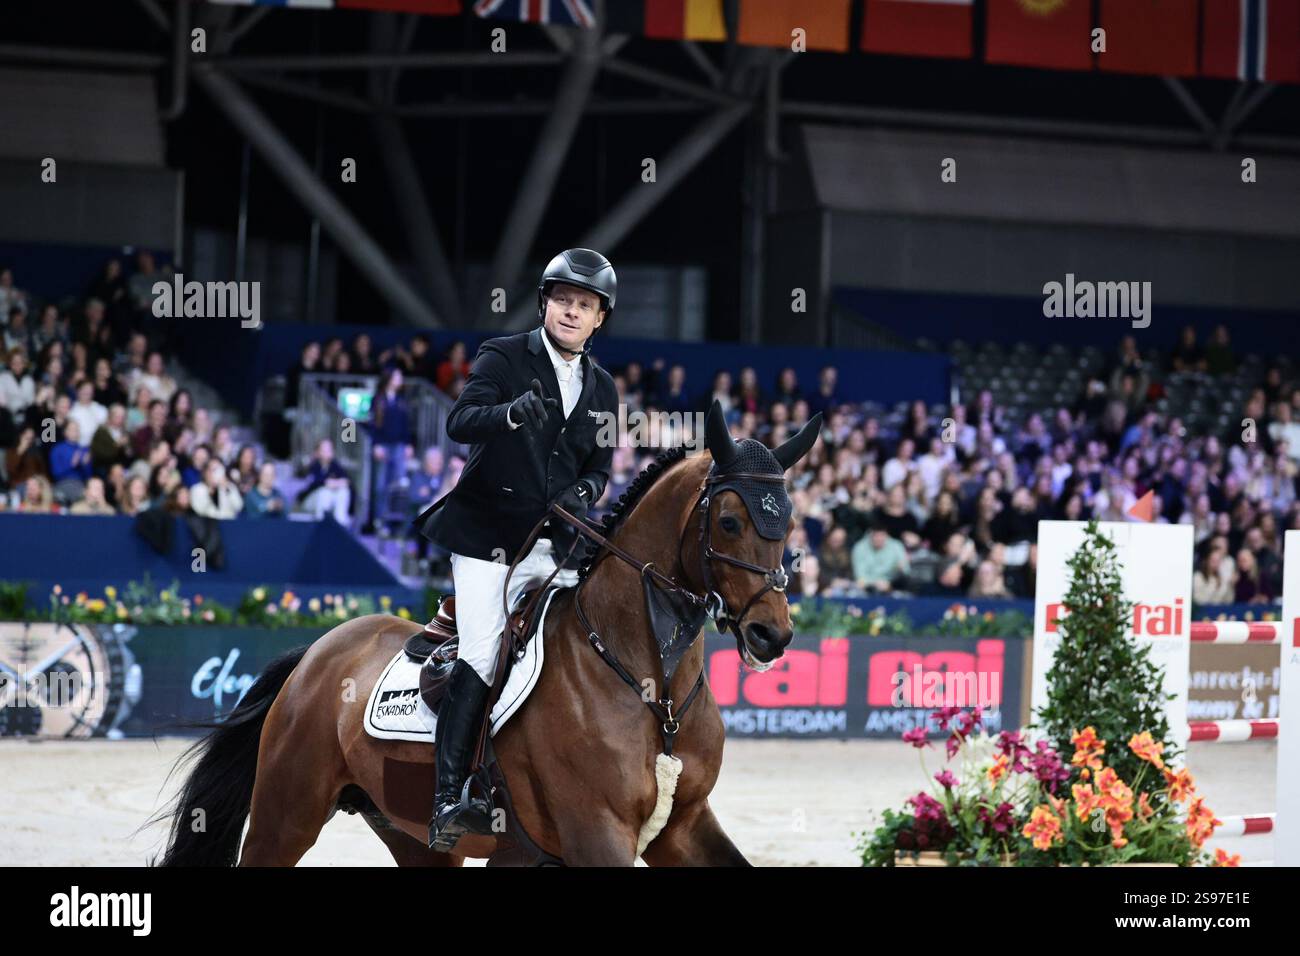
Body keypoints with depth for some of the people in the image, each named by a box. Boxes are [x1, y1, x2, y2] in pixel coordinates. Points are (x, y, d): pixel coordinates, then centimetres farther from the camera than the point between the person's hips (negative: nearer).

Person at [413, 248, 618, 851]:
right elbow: (460, 421, -18)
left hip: (554, 544, 6)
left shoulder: (602, 389, 13)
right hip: (487, 534, -6)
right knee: (481, 657, -17)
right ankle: (448, 800, -19)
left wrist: (583, 492, -5)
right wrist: (515, 411, -38)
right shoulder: (504, 358, -3)